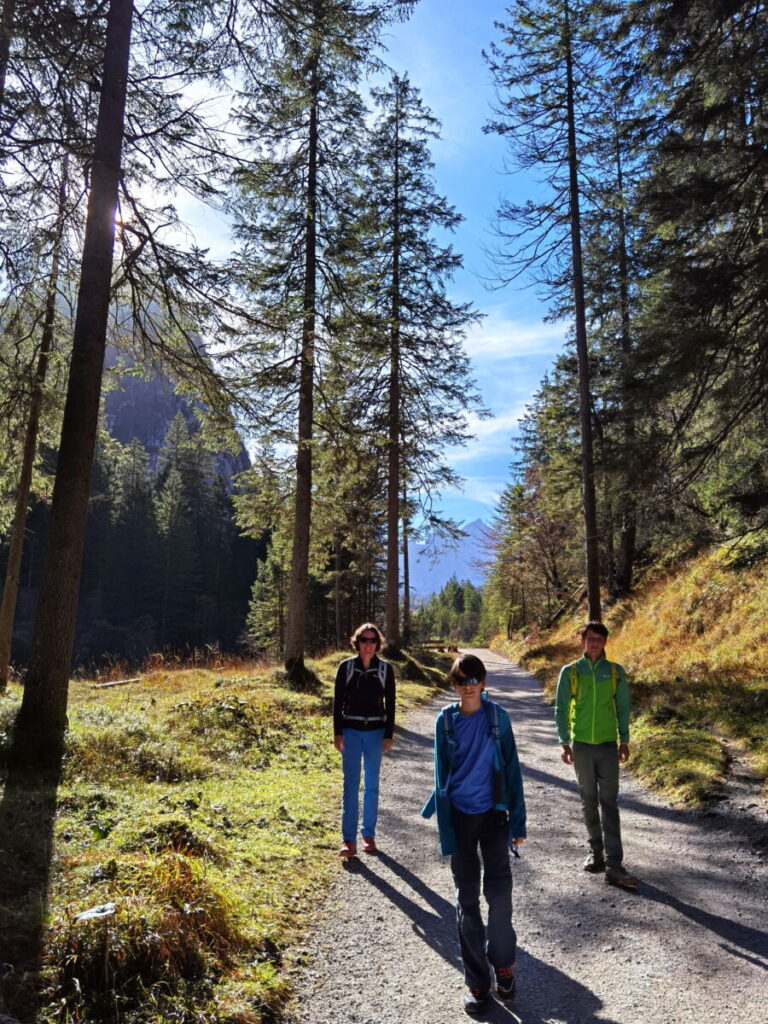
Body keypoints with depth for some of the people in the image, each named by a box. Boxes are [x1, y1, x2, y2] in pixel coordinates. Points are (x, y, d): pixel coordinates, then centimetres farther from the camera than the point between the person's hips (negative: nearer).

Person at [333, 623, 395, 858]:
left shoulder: (385, 669, -2)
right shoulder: (346, 667, -3)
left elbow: (390, 704, 1)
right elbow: (337, 701, 0)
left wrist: (388, 736, -2)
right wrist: (337, 733, -4)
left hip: (375, 731, 1)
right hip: (350, 731, -1)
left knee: (372, 784, 9)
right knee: (351, 783, -3)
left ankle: (369, 835, 20)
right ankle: (348, 839, 2)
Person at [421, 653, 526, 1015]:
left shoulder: (498, 717, -6)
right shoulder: (445, 721, -5)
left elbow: (511, 769, -1)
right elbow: (441, 775, 1)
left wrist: (518, 820, -3)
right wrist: (445, 829, -1)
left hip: (493, 814, 0)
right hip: (460, 816, 1)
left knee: (499, 891, 1)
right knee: (467, 897, 7)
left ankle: (503, 964, 26)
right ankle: (477, 981, 20)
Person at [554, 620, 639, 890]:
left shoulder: (616, 672, 1)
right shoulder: (570, 672, -2)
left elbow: (622, 707, 8)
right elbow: (561, 709, 1)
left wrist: (624, 741, 6)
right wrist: (565, 743, -3)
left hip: (608, 746, 0)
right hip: (581, 746, 0)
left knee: (609, 804, -2)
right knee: (589, 802, 11)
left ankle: (614, 865, -2)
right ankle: (595, 851, 27)